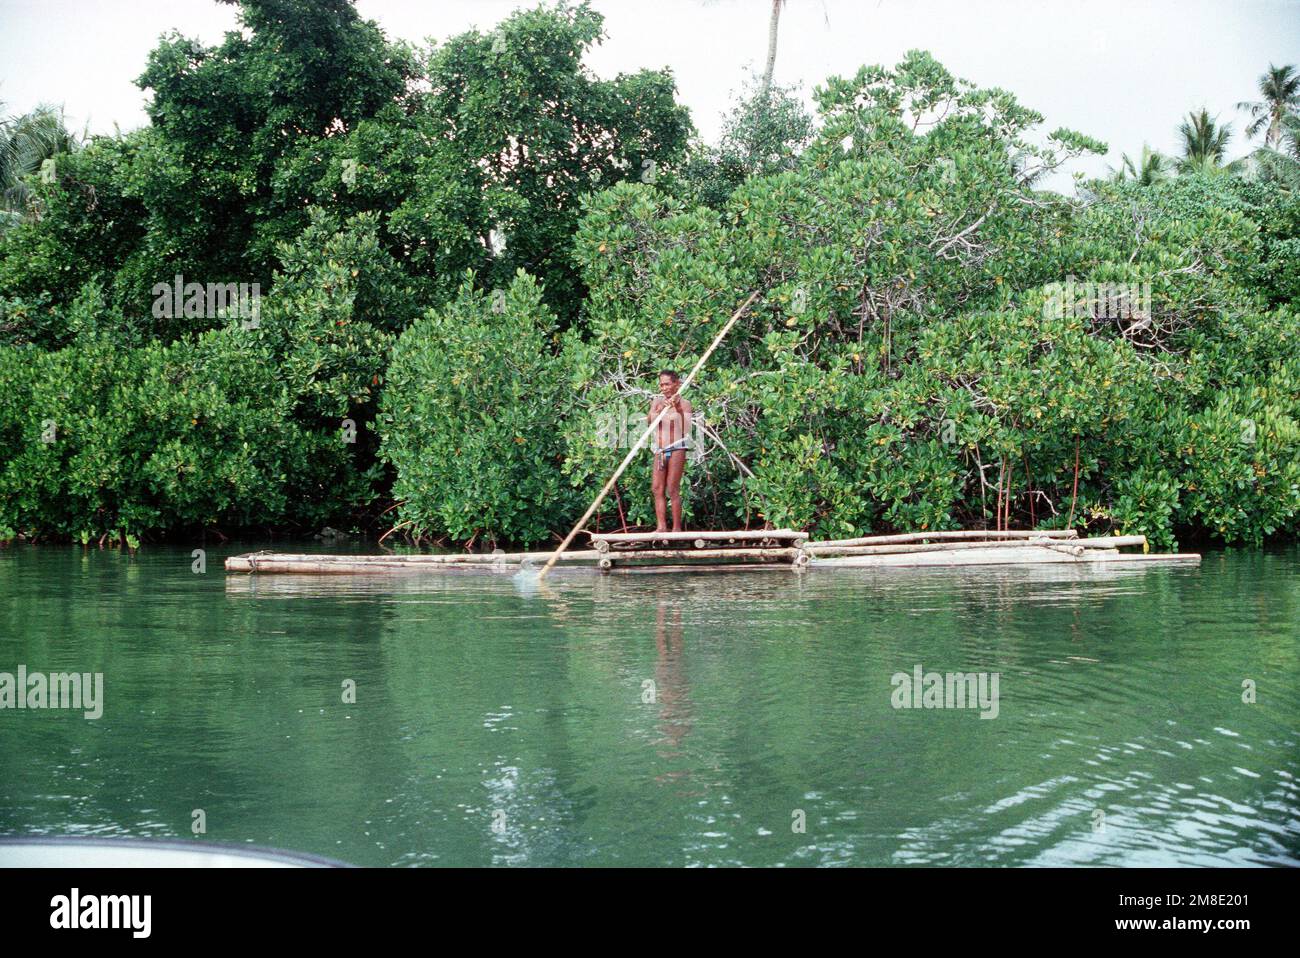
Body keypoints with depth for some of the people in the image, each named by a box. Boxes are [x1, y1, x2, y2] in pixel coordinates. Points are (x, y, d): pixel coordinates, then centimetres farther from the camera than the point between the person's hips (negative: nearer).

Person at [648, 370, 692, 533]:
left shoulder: (683, 402, -2)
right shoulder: (657, 401, 10)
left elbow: (687, 429, -14)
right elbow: (649, 420, -6)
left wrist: (679, 409, -26)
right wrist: (658, 411, -26)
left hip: (676, 448, -5)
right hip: (660, 449, 5)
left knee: (672, 489, -8)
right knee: (657, 488, 0)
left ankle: (677, 527, -4)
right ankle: (661, 526, 1)